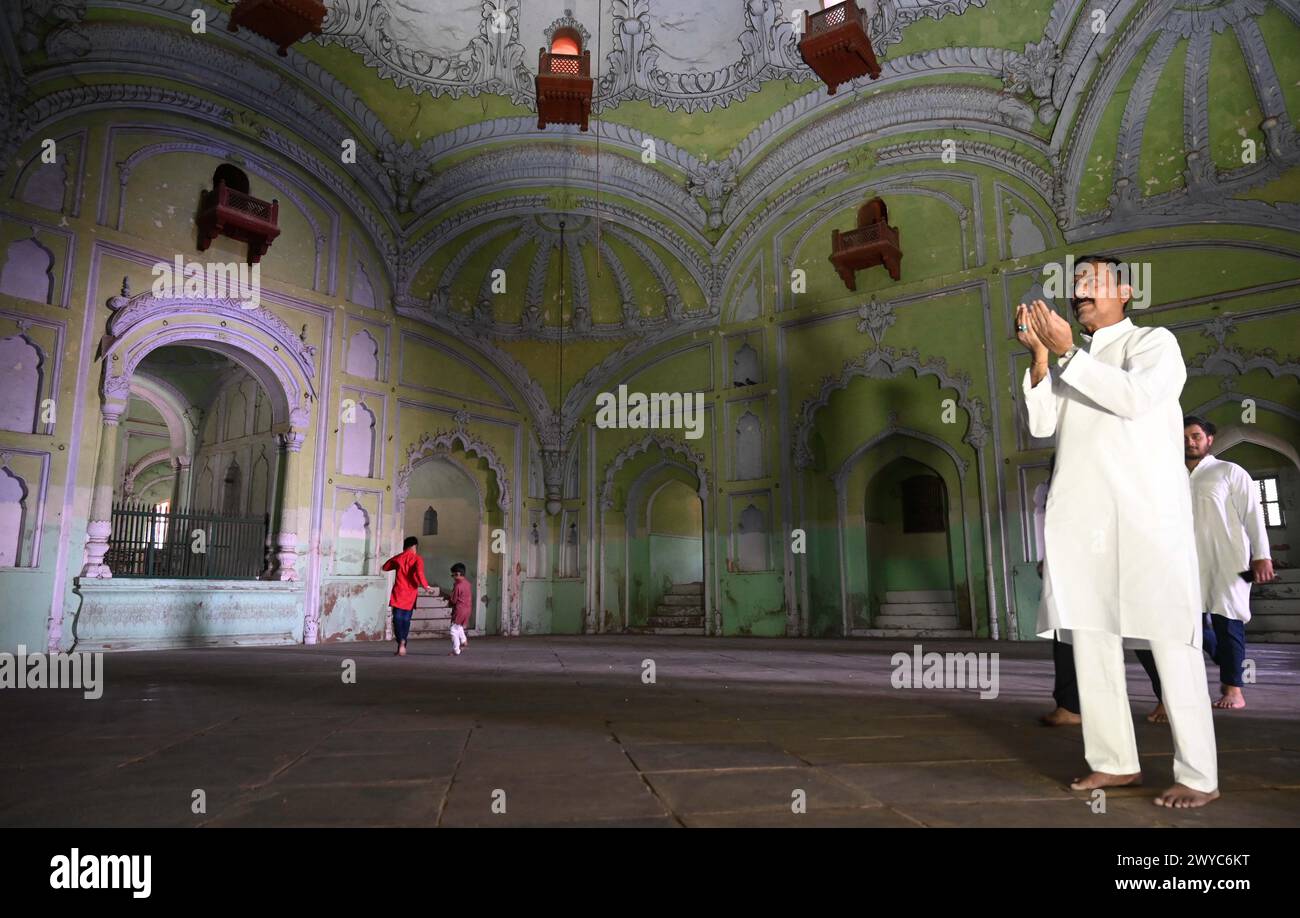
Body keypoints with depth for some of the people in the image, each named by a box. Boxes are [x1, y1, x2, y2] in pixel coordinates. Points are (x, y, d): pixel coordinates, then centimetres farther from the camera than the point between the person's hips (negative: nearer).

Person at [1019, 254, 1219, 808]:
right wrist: (1039, 355, -2)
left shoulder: (1153, 342, 5)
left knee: (1170, 642, -3)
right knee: (1090, 639, 5)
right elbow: (1041, 424, 7)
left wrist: (1066, 352, -12)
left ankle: (1198, 776, 4)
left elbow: (1134, 396, -16)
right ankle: (1115, 762, 13)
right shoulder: (1075, 357, 21)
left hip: (1144, 514, -6)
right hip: (1081, 518, 6)